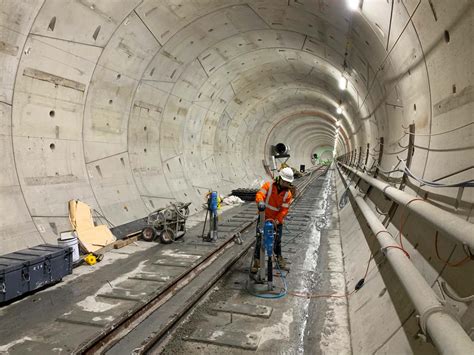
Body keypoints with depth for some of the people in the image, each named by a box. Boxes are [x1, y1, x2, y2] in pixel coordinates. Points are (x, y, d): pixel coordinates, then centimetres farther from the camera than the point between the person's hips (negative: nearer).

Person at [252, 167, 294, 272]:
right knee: (260, 240, -1)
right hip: (264, 218, -1)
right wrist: (260, 202, -47)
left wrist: (276, 221, -22)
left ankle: (279, 257, 33)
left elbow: (284, 210, -11)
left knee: (277, 241, 10)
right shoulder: (268, 185, -10)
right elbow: (260, 194, -24)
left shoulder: (288, 194, -7)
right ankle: (256, 261, 9)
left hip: (277, 221, 1)